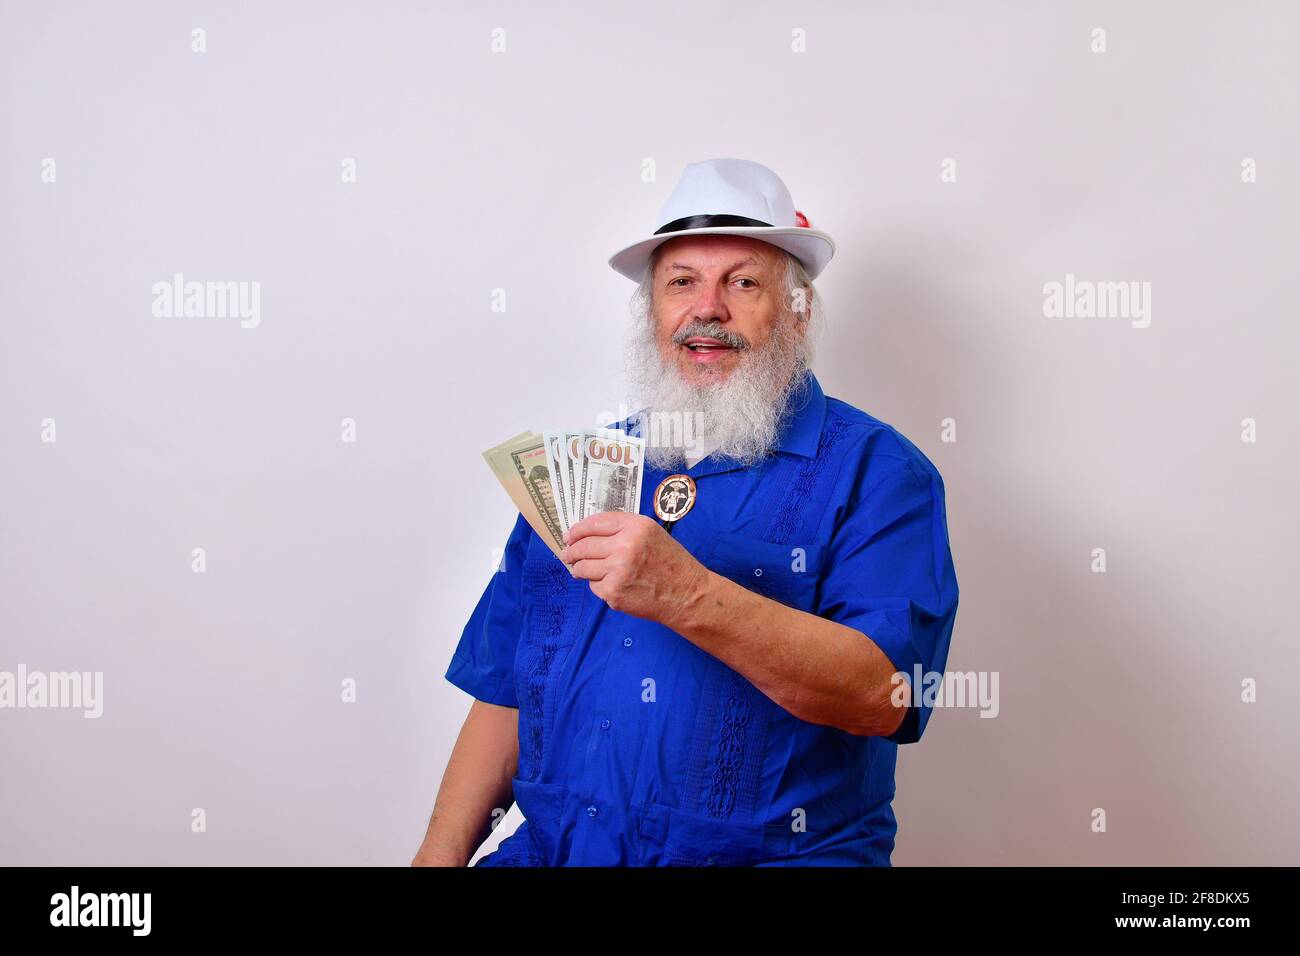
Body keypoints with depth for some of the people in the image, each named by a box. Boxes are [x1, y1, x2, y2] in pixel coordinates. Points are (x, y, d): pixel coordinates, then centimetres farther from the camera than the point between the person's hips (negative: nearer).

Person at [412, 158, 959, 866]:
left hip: (769, 852, -3)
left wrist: (688, 597, -24)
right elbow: (504, 695, 15)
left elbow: (880, 692, -14)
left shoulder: (875, 470, 1)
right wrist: (442, 852, 2)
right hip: (550, 849, 4)